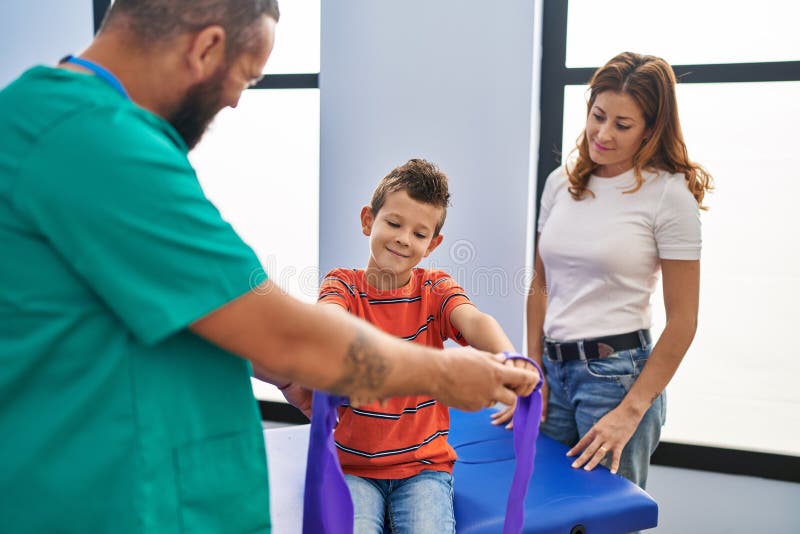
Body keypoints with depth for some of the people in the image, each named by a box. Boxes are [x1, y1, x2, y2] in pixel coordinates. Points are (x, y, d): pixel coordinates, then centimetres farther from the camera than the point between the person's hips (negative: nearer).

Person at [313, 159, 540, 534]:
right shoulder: (342, 284, -3)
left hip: (423, 464, 1)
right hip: (353, 464, -1)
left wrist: (509, 358, -44)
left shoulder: (435, 287, 1)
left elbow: (475, 321, -21)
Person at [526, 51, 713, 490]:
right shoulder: (561, 182, 6)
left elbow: (682, 320, -8)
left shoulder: (670, 194, -8)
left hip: (618, 373, -4)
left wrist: (631, 412, -12)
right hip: (555, 370, 5)